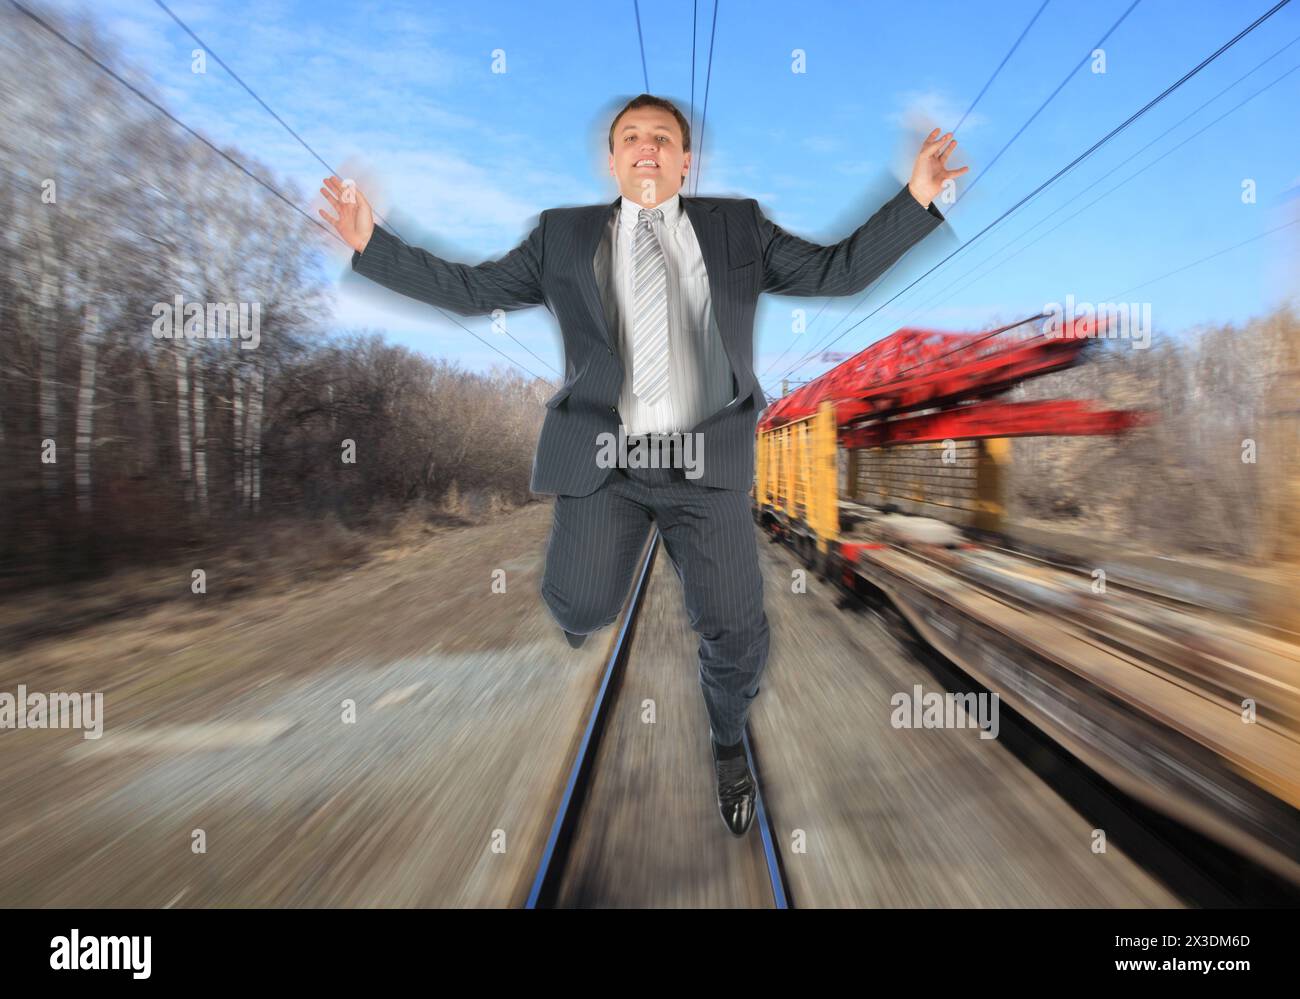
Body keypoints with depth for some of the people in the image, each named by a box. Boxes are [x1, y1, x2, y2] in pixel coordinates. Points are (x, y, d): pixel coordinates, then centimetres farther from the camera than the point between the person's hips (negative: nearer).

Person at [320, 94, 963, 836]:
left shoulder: (739, 227, 13)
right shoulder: (563, 236, 12)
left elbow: (838, 271, 10)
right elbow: (470, 289, 12)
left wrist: (916, 198, 3)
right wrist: (371, 243, 7)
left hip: (707, 457, 1)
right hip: (604, 457, 0)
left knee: (736, 627, 0)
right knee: (580, 610, -5)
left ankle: (729, 740, 34)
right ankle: (591, 586, 38)